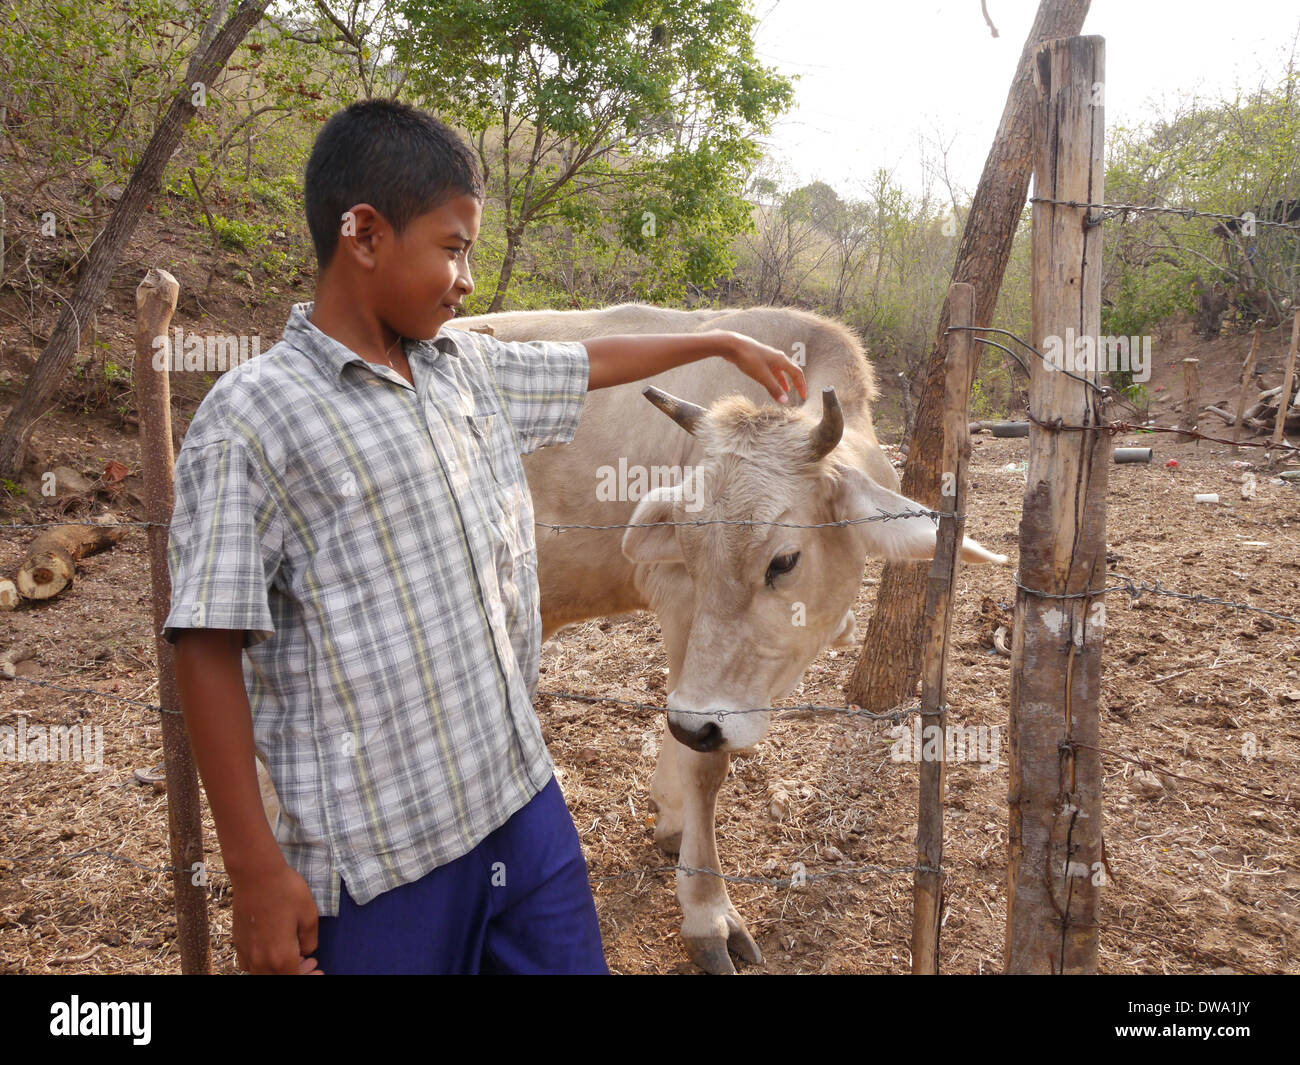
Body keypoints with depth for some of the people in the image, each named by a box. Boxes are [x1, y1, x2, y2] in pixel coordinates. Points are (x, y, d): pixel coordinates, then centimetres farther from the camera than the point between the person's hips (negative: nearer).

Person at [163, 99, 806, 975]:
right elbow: (209, 647, -14)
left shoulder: (469, 369, 6)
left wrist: (723, 343, 34)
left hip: (524, 799, 7)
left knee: (572, 957, 16)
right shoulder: (253, 418, -14)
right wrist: (257, 870, -13)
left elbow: (590, 362, 24)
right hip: (382, 852, -6)